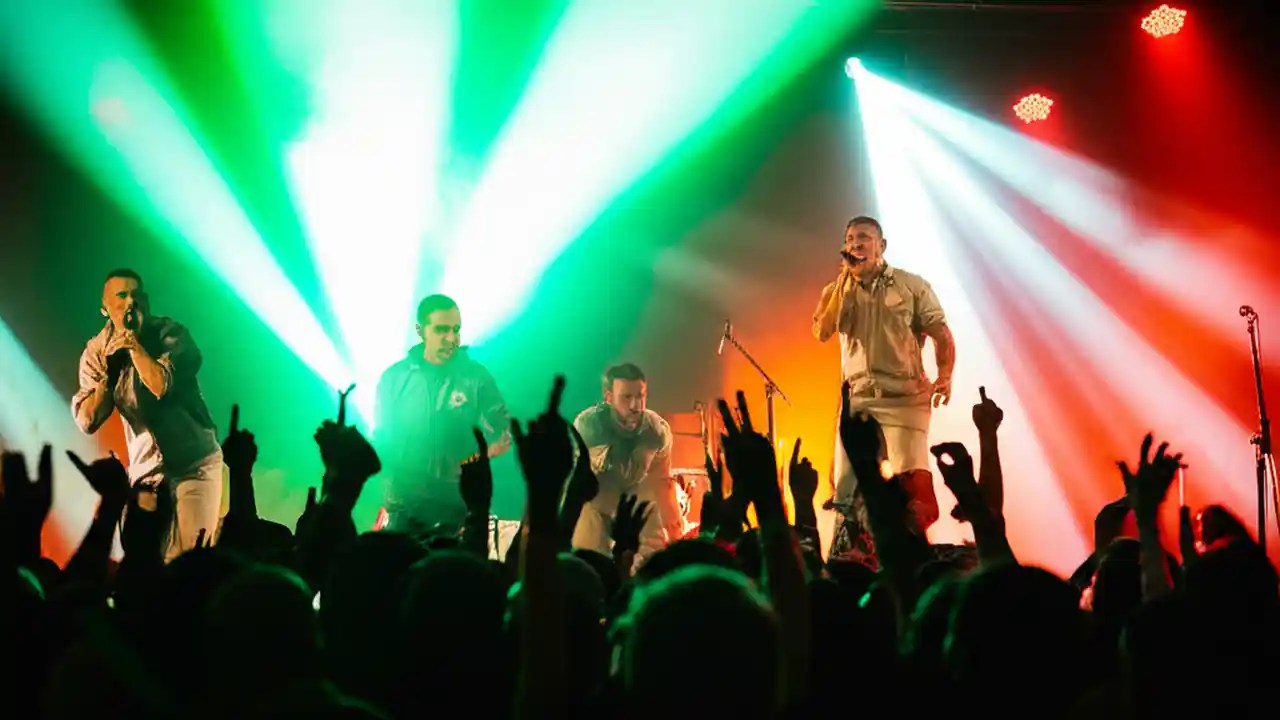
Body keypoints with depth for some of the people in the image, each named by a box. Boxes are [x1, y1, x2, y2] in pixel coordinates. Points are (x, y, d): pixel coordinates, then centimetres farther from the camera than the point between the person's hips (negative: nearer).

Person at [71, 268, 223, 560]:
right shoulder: (95, 353, -3)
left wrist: (133, 344, -23)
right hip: (145, 470, 4)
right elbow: (88, 422, -11)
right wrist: (108, 370, -19)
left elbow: (162, 386, -30)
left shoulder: (170, 333, -12)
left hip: (194, 464, -3)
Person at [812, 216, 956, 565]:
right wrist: (845, 280, -4)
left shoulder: (912, 286, 6)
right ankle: (849, 557, 10)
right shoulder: (837, 291, 13)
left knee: (912, 481, -11)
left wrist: (944, 376, -11)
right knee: (847, 484, 2)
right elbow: (822, 332, -4)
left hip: (905, 397, -3)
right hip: (856, 399, 3)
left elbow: (941, 334, 2)